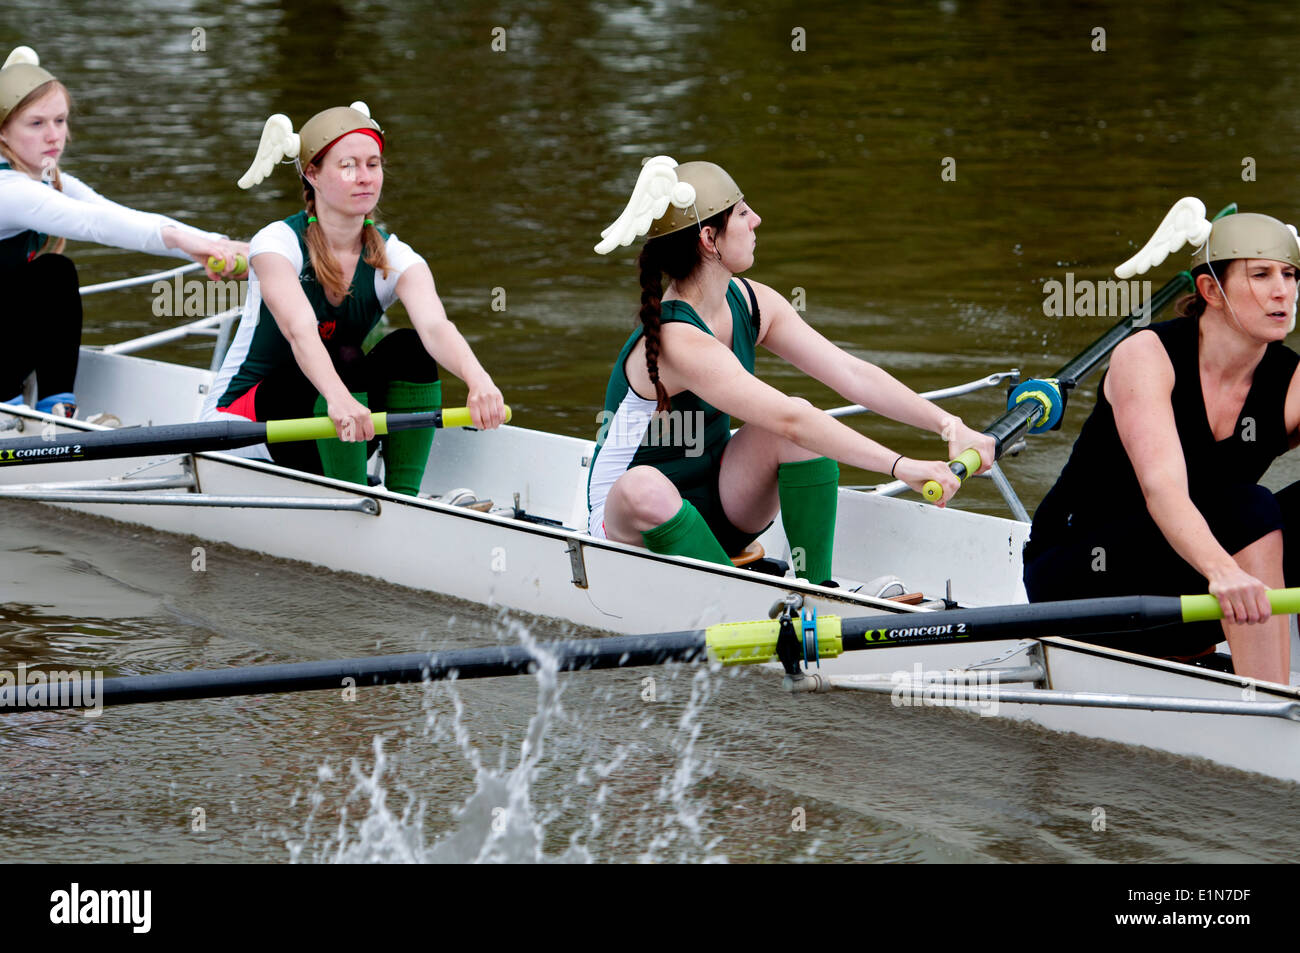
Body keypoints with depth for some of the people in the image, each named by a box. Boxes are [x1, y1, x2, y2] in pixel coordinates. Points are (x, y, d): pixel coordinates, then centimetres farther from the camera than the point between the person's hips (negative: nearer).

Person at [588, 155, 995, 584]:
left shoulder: (750, 302, -2)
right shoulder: (677, 343, -29)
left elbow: (851, 373, -6)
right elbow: (789, 421, -38)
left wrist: (948, 424, -17)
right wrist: (900, 466, -42)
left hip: (716, 510, 8)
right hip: (631, 527, -8)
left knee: (806, 416, -16)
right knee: (645, 488, -42)